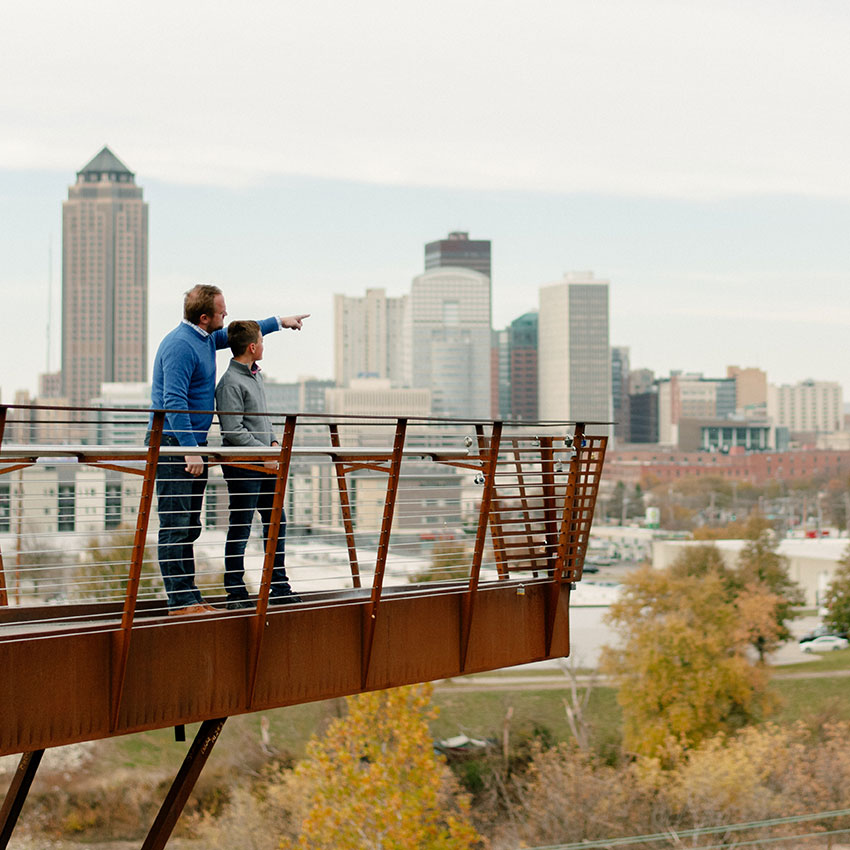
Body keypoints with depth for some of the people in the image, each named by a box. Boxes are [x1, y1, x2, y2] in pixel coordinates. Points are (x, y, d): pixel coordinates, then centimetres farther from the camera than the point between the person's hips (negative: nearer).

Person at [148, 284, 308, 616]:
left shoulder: (206, 338, 14)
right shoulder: (180, 346, -17)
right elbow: (174, 401, -22)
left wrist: (279, 322, 41)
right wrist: (190, 449, -25)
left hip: (193, 443, 10)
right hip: (174, 445, -10)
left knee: (190, 526, 10)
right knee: (176, 526, -9)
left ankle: (189, 596, 14)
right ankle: (180, 601, -8)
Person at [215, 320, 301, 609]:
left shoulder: (256, 375, 13)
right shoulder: (230, 383, -16)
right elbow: (233, 431, -20)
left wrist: (273, 442, 8)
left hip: (265, 464, 9)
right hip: (243, 465, -9)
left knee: (276, 521, 13)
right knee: (240, 528, -2)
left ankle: (280, 588, 22)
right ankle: (236, 593, 5)